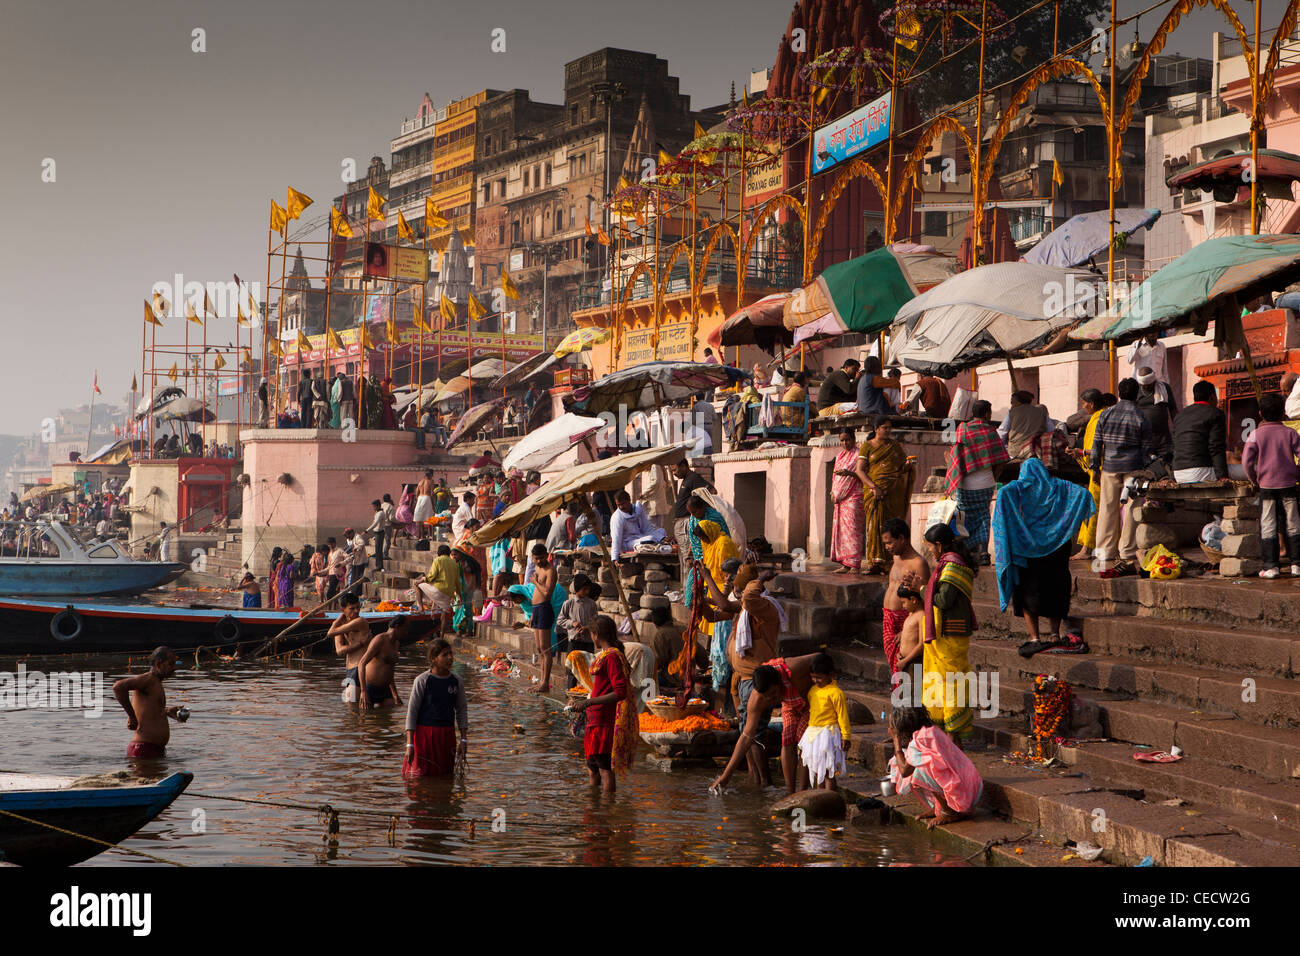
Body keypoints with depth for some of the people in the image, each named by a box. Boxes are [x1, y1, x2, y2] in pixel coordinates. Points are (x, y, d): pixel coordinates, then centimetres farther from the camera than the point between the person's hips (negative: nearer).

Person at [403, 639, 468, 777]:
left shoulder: (457, 682, 5)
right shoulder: (422, 681, -7)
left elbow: (462, 710, 12)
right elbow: (411, 711, -6)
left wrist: (463, 740, 6)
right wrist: (409, 744, -11)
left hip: (447, 736, 4)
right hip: (424, 732, -4)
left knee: (444, 776, 7)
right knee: (418, 775, -5)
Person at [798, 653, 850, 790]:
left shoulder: (835, 693, -14)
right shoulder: (812, 690, 10)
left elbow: (843, 715, -11)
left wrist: (845, 736, -12)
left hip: (828, 734, -8)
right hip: (812, 732, 8)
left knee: (828, 771, -6)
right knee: (815, 770, 13)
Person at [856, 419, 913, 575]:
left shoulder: (896, 446, 15)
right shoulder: (867, 446, 5)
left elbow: (904, 467, 21)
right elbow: (860, 471, -2)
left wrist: (907, 465, -4)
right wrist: (873, 486, -15)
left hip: (894, 492, 2)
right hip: (874, 492, -2)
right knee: (875, 525, -8)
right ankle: (874, 563, -9)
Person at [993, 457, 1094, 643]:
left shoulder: (1018, 487, 2)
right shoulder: (1057, 486, 9)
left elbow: (1003, 492, -19)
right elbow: (1084, 493, -2)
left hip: (1026, 546, -2)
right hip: (1056, 547, 2)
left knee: (1027, 593, 4)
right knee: (1054, 590, 15)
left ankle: (1035, 636, -5)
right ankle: (1055, 633, 5)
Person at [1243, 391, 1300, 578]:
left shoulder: (1257, 434, -2)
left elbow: (1246, 461, -6)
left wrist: (1255, 480, 8)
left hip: (1266, 486, -1)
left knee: (1267, 526, 3)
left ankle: (1270, 565, -2)